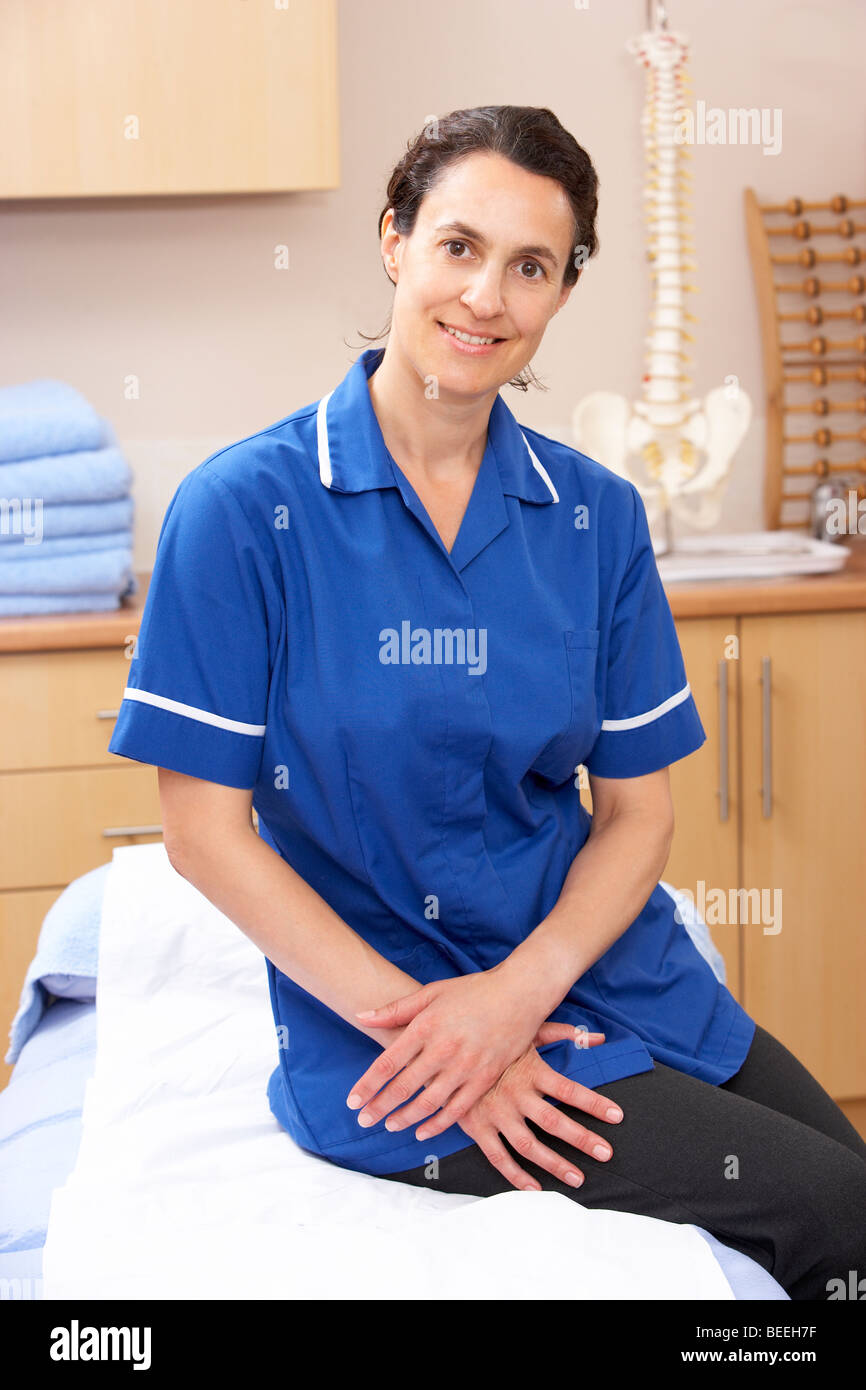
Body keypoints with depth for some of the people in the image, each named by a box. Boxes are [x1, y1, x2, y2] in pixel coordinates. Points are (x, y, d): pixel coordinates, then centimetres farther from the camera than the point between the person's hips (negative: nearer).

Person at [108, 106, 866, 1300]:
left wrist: (518, 990, -14)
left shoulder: (596, 515, 2)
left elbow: (638, 810, 3)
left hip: (598, 972, 5)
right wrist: (413, 1021, -15)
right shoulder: (245, 509, -10)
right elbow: (206, 831, -10)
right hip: (386, 1035, -5)